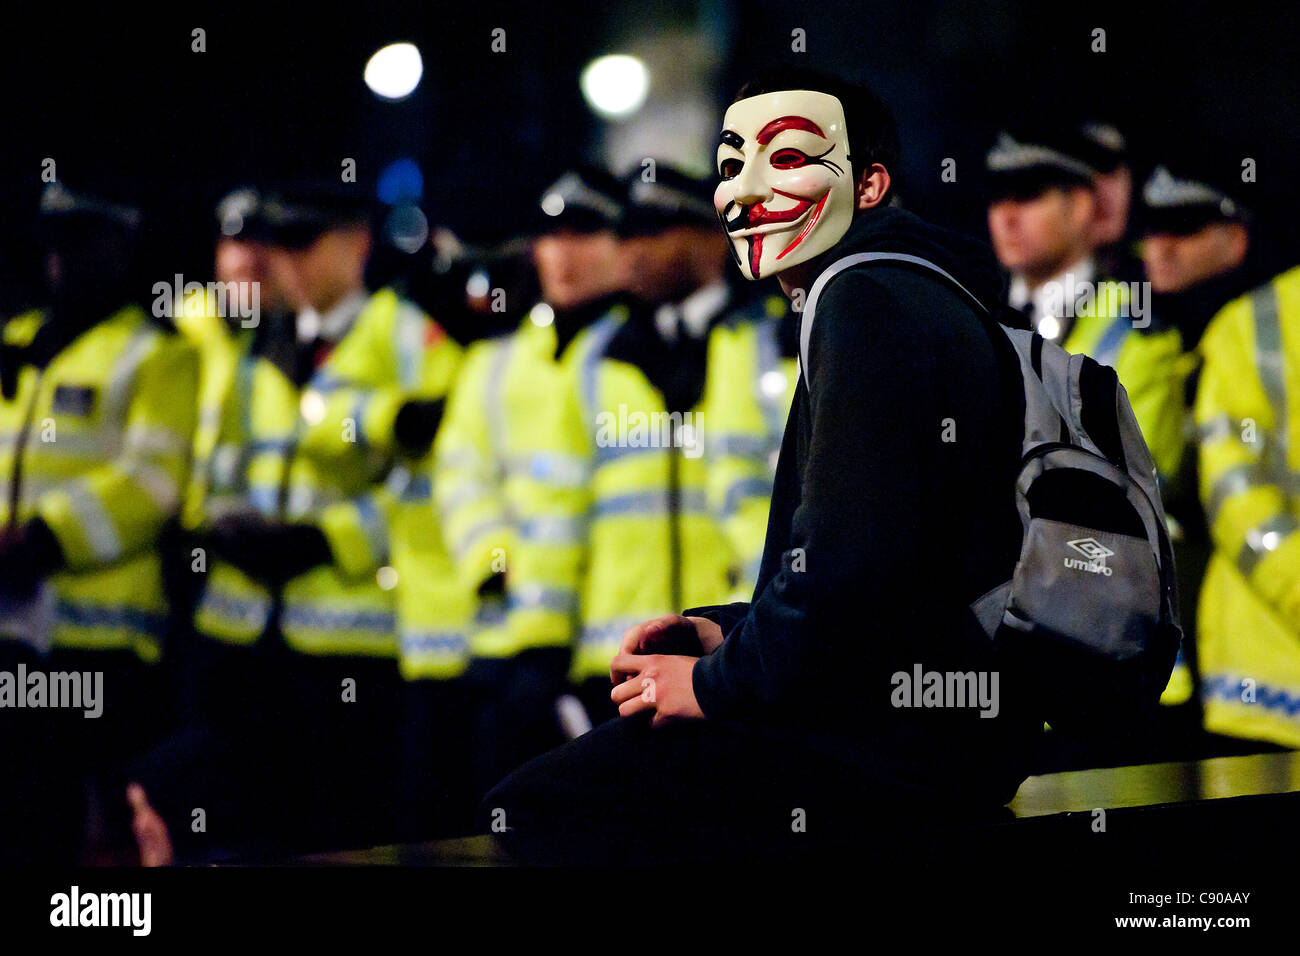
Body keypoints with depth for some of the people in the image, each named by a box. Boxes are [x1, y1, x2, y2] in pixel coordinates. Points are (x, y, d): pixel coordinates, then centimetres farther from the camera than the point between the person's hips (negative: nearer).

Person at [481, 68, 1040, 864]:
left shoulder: (869, 299, -13)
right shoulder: (900, 292, 22)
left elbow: (851, 558, -23)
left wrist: (717, 683, -11)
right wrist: (731, 633, 16)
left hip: (909, 735, -11)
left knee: (527, 812, -12)